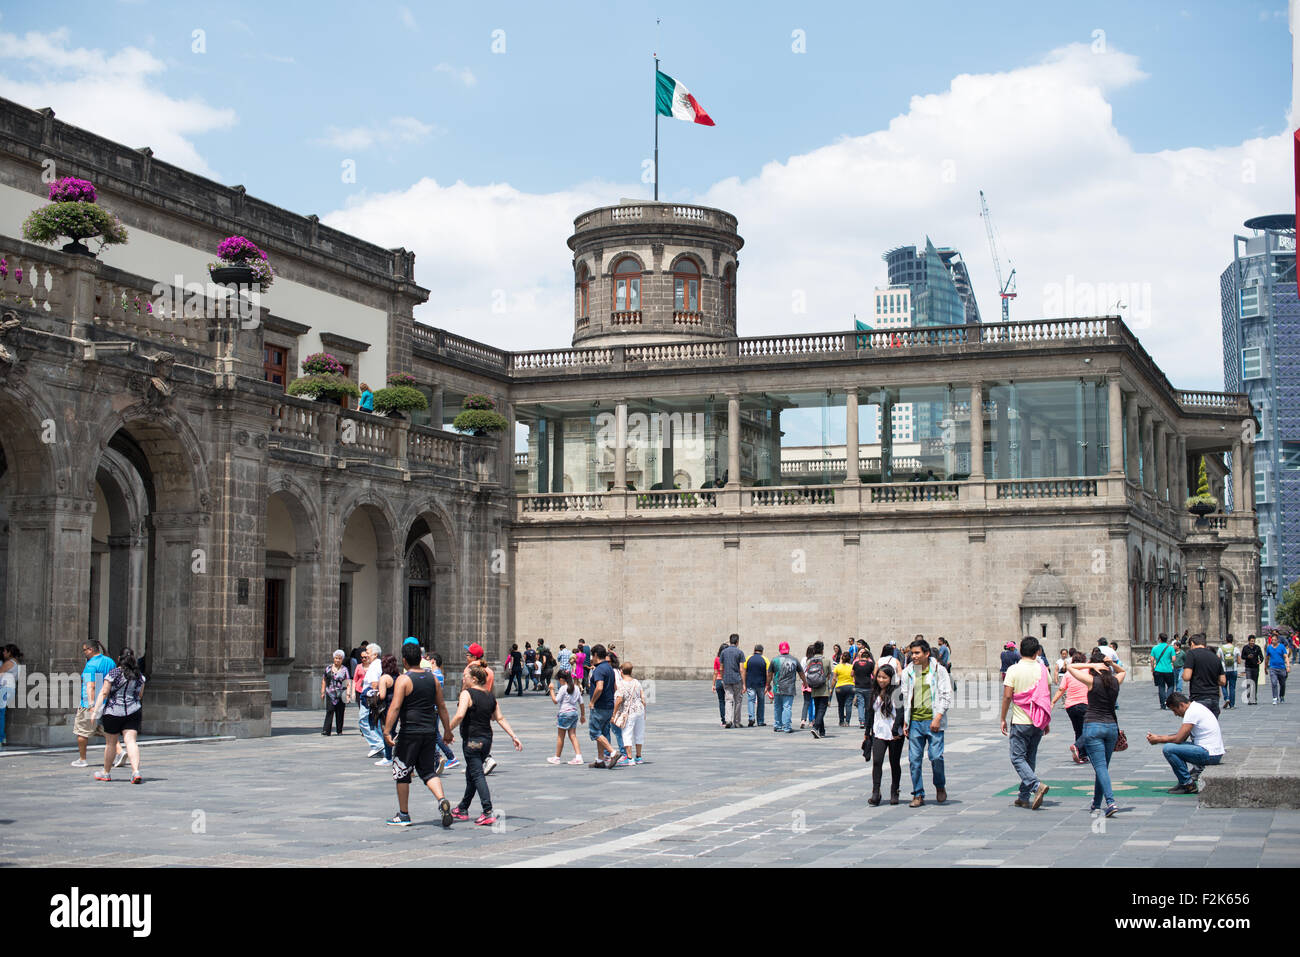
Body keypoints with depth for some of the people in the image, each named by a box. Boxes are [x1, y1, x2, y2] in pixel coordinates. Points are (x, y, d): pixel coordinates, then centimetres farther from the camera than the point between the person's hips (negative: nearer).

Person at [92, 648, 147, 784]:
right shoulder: (139, 676, 6)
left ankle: (105, 773, 24)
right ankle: (136, 771, -21)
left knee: (111, 743, 10)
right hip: (133, 712, 3)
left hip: (113, 712, -3)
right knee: (131, 741, -3)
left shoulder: (113, 674, -7)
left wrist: (95, 710, -11)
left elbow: (103, 693, -10)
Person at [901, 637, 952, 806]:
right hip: (915, 722, 3)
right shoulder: (908, 672, 8)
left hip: (933, 721, -3)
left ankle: (940, 786, 18)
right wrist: (905, 721, 6)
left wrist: (938, 717, -10)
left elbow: (947, 695, -1)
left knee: (936, 756, -9)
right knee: (914, 759, 1)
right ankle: (918, 794, 10)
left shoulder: (939, 670, 0)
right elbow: (904, 697, 13)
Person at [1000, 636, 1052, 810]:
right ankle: (1024, 797, 16)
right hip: (1039, 722, 4)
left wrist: (1003, 719, -1)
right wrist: (1047, 721, 16)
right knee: (1030, 758, 14)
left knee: (1018, 758, 0)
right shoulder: (1043, 670, 2)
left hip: (1021, 722, -4)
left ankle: (1037, 785, -22)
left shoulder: (1014, 670, -9)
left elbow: (1007, 696, -11)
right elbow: (1048, 696, 7)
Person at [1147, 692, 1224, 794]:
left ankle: (1188, 784, -8)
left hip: (1210, 754, -11)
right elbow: (1182, 737, 19)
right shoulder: (1195, 708, 15)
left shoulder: (1192, 712, -16)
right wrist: (1159, 736, 13)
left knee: (1168, 749, -17)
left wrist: (1158, 740, -2)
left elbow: (1179, 739, -17)